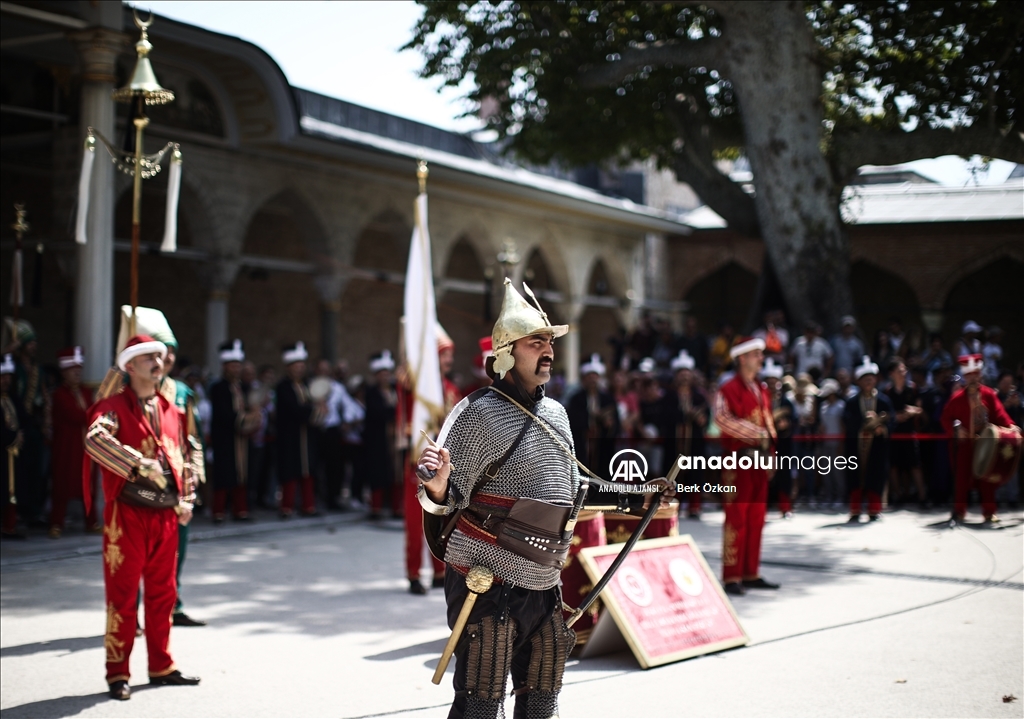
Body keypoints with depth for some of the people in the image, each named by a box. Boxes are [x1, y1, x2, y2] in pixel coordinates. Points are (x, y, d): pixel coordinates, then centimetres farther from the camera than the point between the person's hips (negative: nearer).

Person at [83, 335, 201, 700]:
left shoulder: (171, 411, 14)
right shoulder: (114, 406, -5)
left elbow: (187, 455, 21)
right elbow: (95, 439, -25)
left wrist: (186, 497, 9)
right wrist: (141, 465, -28)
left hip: (166, 515, 6)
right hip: (128, 514, -6)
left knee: (163, 592, 11)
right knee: (123, 594, -1)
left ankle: (161, 666, 21)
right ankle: (117, 674, 6)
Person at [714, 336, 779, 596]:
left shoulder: (762, 390, 16)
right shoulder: (729, 390, -9)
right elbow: (724, 419, -23)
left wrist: (769, 438, 8)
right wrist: (757, 433, -21)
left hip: (760, 461, 8)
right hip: (739, 461, -8)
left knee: (756, 520, 10)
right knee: (736, 520, -6)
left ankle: (751, 574, 16)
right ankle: (732, 577, -3)